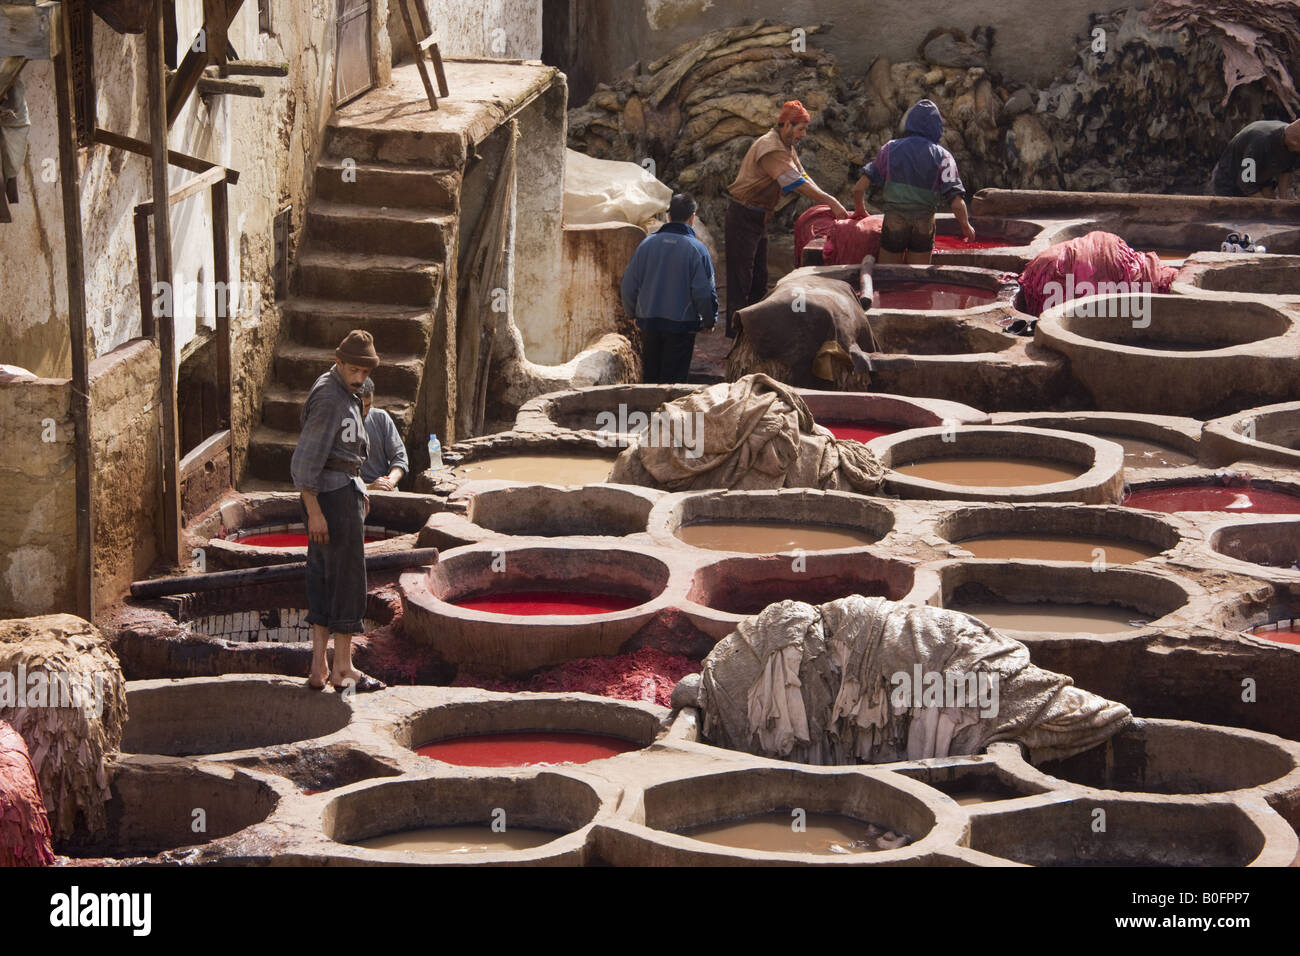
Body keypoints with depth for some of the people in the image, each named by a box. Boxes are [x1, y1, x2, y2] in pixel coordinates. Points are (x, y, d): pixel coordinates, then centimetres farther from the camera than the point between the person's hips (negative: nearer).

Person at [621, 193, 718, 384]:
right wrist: (709, 321, 5)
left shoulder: (647, 244, 0)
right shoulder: (696, 249, -10)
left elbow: (629, 285, 4)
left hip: (648, 323, 3)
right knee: (673, 381, 2)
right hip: (681, 325, -3)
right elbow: (704, 292, -11)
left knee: (649, 377, 15)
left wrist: (634, 314, 19)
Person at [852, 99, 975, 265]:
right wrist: (966, 226, 8)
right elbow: (956, 202, -10)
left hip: (894, 223, 0)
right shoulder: (942, 156, -4)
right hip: (924, 226, 0)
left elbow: (859, 188, 0)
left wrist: (860, 209, 20)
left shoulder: (890, 149, 1)